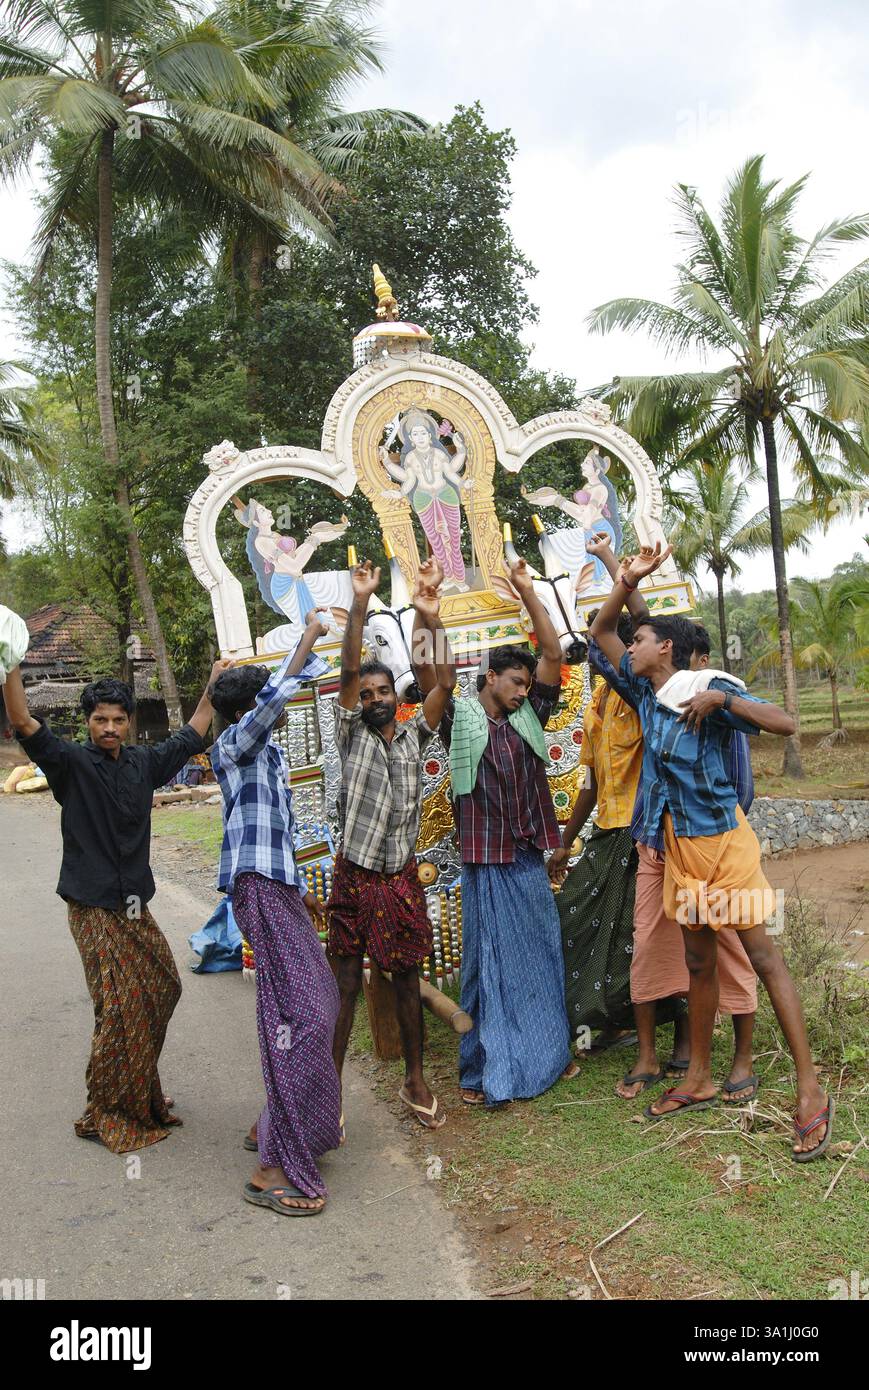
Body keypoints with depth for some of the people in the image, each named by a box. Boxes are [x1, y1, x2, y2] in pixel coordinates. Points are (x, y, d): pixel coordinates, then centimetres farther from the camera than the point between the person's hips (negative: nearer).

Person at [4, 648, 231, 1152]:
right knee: (120, 1011, -7)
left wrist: (213, 685, 22)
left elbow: (191, 736, 20)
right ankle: (103, 1116, 9)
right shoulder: (72, 762, -9)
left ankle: (140, 1097, 31)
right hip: (95, 909, -6)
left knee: (163, 989, 13)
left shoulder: (143, 762, 6)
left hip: (135, 906, 6)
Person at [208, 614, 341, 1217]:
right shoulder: (235, 747, -7)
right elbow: (276, 694, -28)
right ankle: (276, 1169, -10)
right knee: (297, 1012, -14)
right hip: (260, 888, -10)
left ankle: (275, 1125, 27)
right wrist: (309, 637, -23)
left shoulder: (269, 753, 21)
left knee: (317, 1001, 12)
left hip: (279, 886, 10)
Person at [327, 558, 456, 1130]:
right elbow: (348, 671, -13)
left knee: (407, 981, 12)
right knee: (347, 985, 4)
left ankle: (416, 1082, 26)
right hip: (355, 878, -2)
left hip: (402, 878, 2)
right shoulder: (352, 735, 0)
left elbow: (445, 683, -6)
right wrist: (360, 605, -23)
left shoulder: (414, 737, 6)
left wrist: (432, 619, -17)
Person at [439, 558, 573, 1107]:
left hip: (530, 858, 5)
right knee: (489, 962, 2)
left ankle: (548, 1053, 30)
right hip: (486, 862, -5)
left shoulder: (529, 717, 9)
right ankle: (482, 1071, 13)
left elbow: (553, 653, 3)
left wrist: (528, 592, -3)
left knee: (541, 957, 14)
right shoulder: (461, 718, -1)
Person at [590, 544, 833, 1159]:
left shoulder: (711, 690, -14)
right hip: (680, 844, 7)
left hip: (724, 840, -7)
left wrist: (721, 698, -29)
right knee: (699, 961, 14)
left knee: (763, 954, -4)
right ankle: (699, 1079, 26)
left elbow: (785, 723, -23)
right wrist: (628, 581, -1)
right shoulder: (648, 692, 5)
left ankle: (811, 1090, 4)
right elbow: (600, 630, 12)